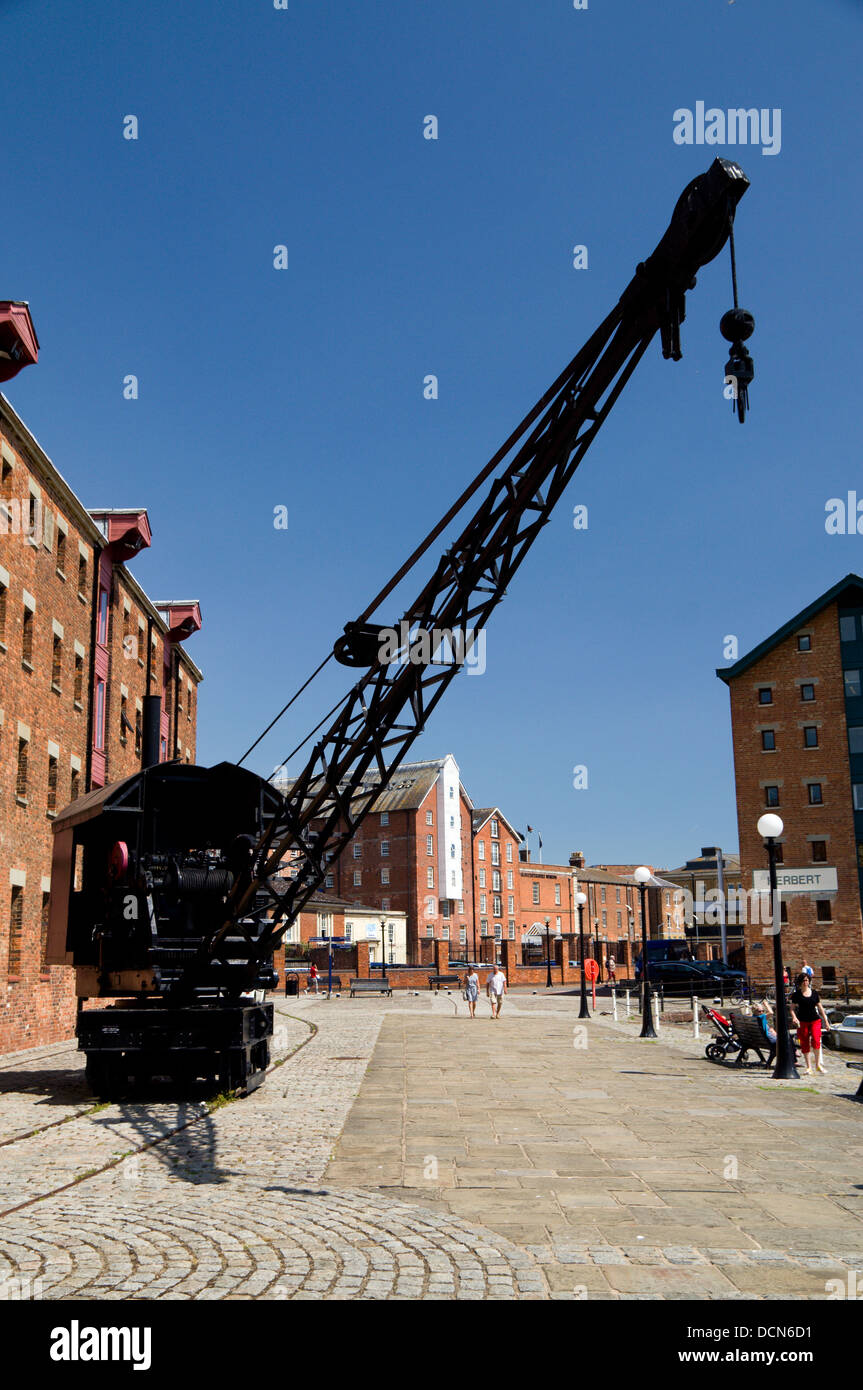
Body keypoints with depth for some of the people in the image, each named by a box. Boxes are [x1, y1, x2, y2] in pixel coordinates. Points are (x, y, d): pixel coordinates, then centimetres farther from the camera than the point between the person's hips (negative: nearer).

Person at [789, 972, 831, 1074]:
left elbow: (820, 1008, 13)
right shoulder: (797, 994, 1)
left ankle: (818, 1064, -6)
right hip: (802, 1022, 0)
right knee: (805, 1044, 1)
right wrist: (794, 1017, -19)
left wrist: (826, 1022, 13)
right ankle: (808, 1067, 13)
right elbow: (792, 1008, 1)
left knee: (816, 1040, -19)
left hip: (815, 1020, 0)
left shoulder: (814, 993, 7)